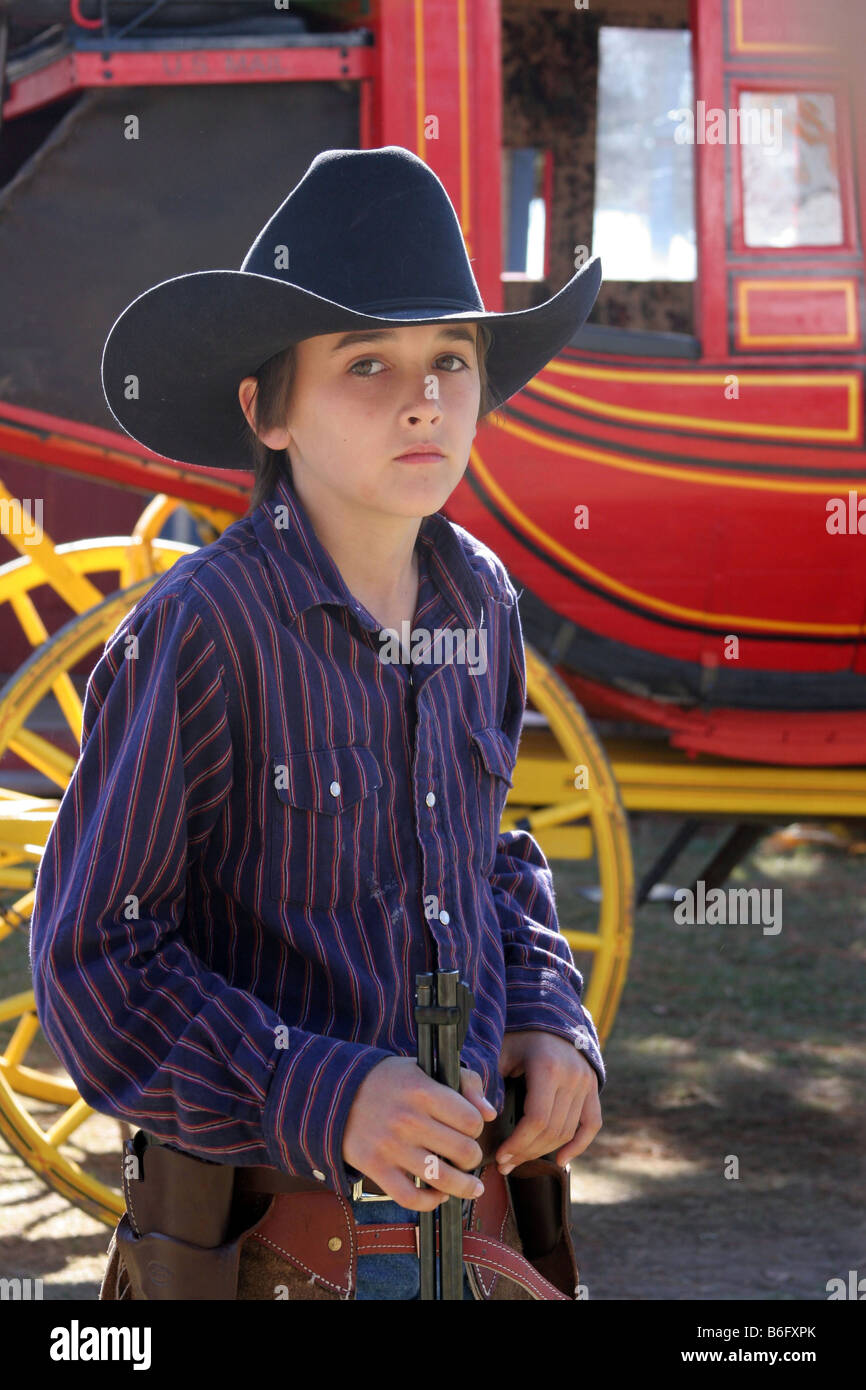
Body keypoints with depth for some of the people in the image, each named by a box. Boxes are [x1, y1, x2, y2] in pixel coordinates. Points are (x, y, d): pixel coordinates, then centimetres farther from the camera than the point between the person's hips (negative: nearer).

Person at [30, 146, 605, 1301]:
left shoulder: (481, 603, 3)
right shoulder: (199, 632, -16)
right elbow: (95, 958, -14)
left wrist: (551, 1023, 2)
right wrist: (322, 1100, -24)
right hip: (268, 1247, -6)